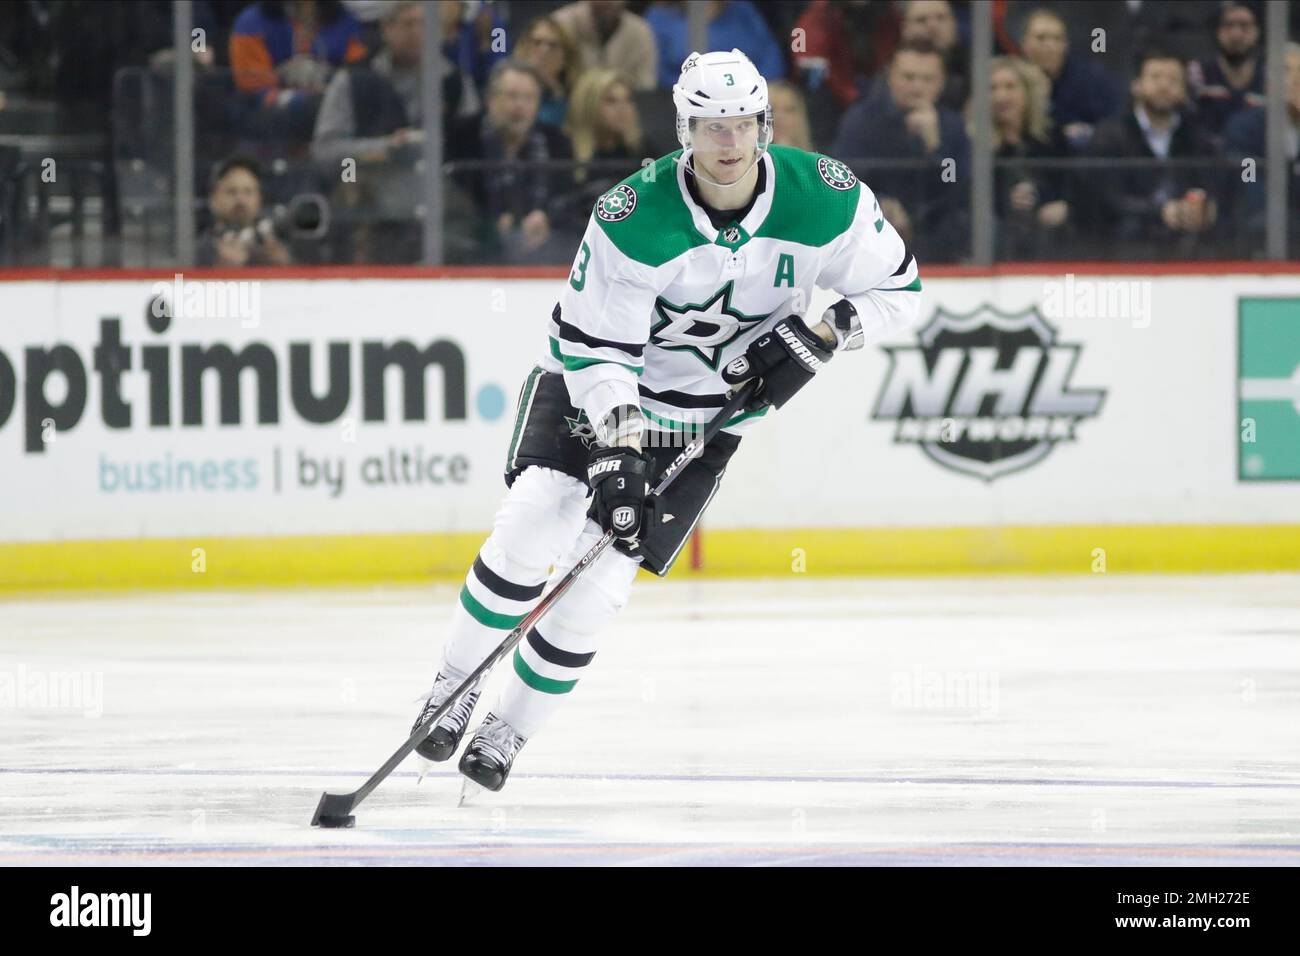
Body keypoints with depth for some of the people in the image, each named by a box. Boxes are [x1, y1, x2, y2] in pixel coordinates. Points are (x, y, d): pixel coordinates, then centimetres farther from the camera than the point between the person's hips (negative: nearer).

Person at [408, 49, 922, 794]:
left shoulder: (827, 199, -19)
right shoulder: (633, 221, -25)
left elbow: (899, 289, -5)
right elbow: (593, 344, -21)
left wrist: (823, 335, -21)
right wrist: (617, 442, -34)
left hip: (708, 418, 1)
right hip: (595, 387, -1)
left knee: (599, 585, -7)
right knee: (531, 529, -22)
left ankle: (509, 734, 10)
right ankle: (456, 688, -2)